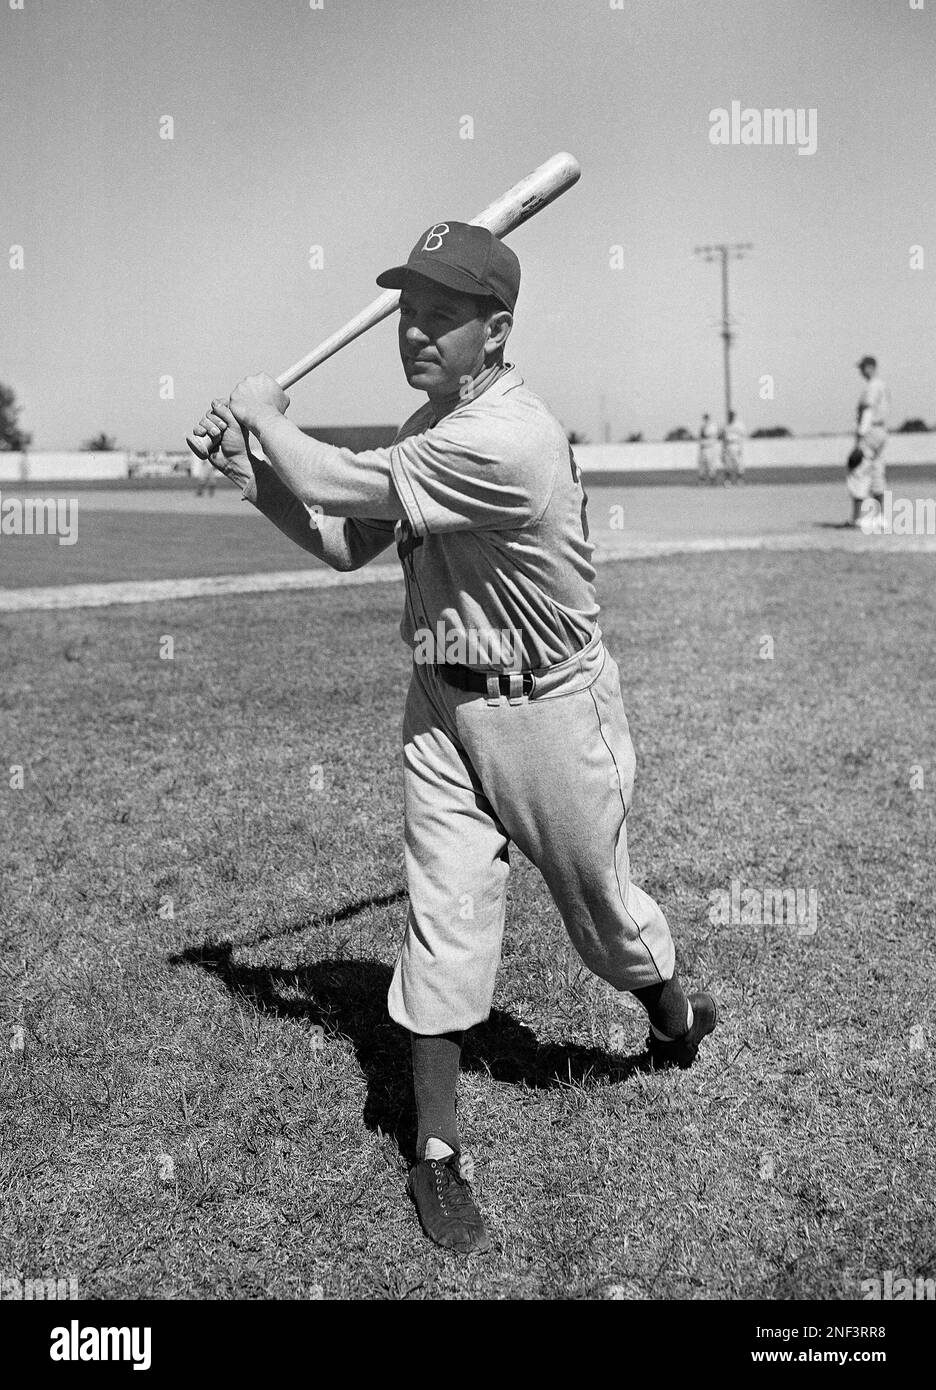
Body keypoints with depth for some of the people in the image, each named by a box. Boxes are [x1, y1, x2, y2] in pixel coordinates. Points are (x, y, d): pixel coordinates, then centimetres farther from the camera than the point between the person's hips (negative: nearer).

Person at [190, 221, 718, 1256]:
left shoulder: (507, 439, -27)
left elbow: (332, 484, -26)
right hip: (443, 704, 6)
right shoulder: (429, 428, 4)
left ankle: (676, 1018, 47)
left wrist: (265, 414, -7)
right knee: (443, 921, 2)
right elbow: (345, 543, 10)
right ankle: (437, 1154, 15)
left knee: (598, 898, 14)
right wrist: (249, 471, 0)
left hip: (548, 706, -6)